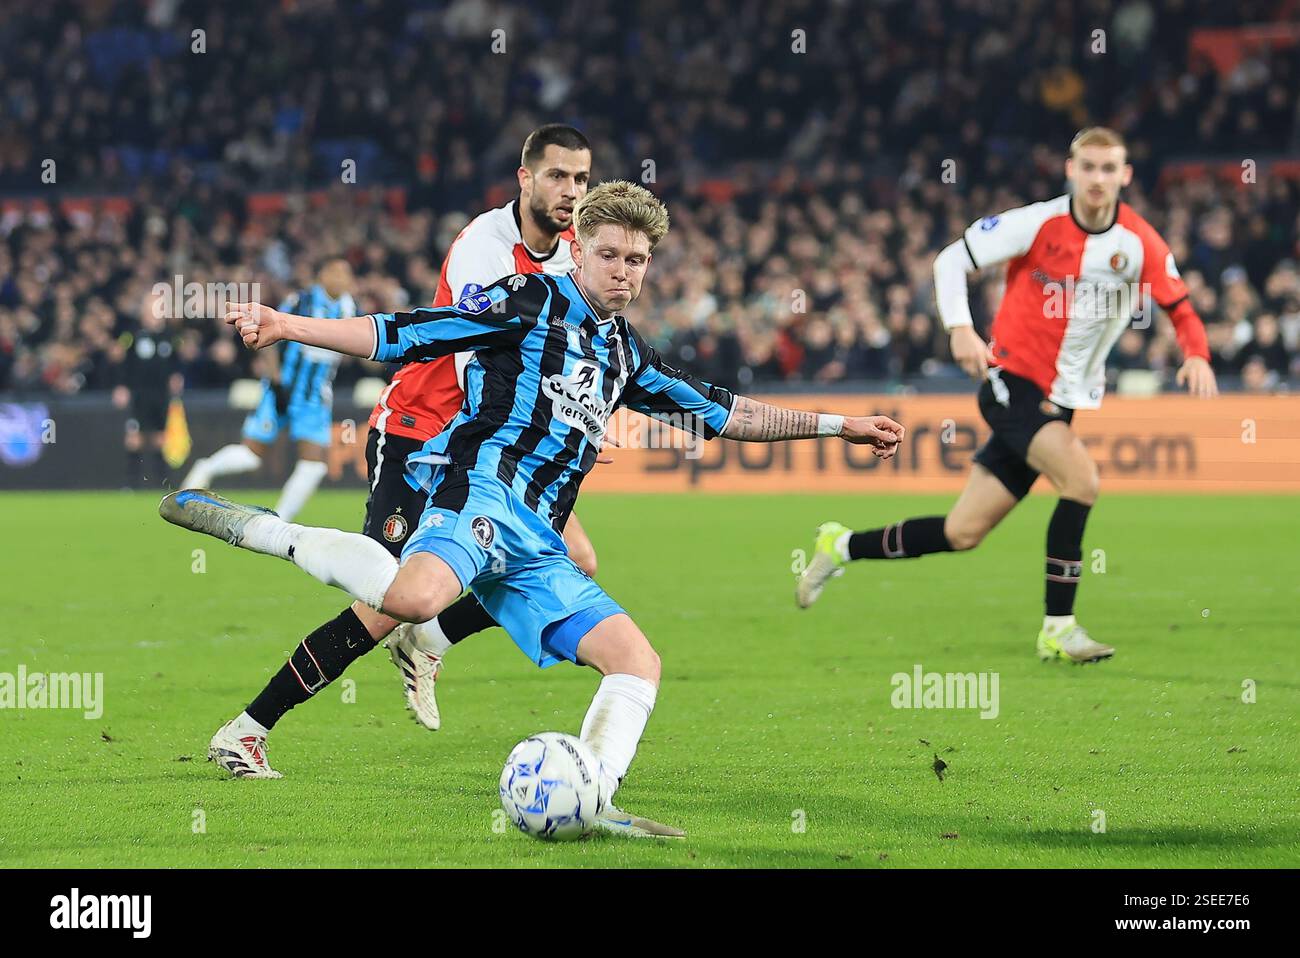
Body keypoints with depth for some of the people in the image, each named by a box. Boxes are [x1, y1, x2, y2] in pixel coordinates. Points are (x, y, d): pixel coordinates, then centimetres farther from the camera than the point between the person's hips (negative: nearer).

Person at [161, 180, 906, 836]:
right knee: (416, 597, -39)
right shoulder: (532, 302, 6)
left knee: (638, 661, -4)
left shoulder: (625, 354, 27)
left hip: (536, 546, 8)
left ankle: (591, 801, -12)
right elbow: (405, 336, 2)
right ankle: (260, 530, -25)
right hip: (487, 488, -8)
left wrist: (834, 425, 32)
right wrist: (288, 327, -7)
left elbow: (722, 413, 35)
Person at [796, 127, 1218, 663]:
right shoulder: (1038, 224, -11)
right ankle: (1057, 628, -18)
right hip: (1010, 379, -4)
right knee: (1081, 479, -27)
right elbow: (951, 261, -3)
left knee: (963, 533, 4)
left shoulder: (1139, 245, -4)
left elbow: (1181, 310, 2)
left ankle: (844, 547, 24)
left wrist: (1196, 357, -19)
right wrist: (960, 329, -17)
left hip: (1061, 402, 4)